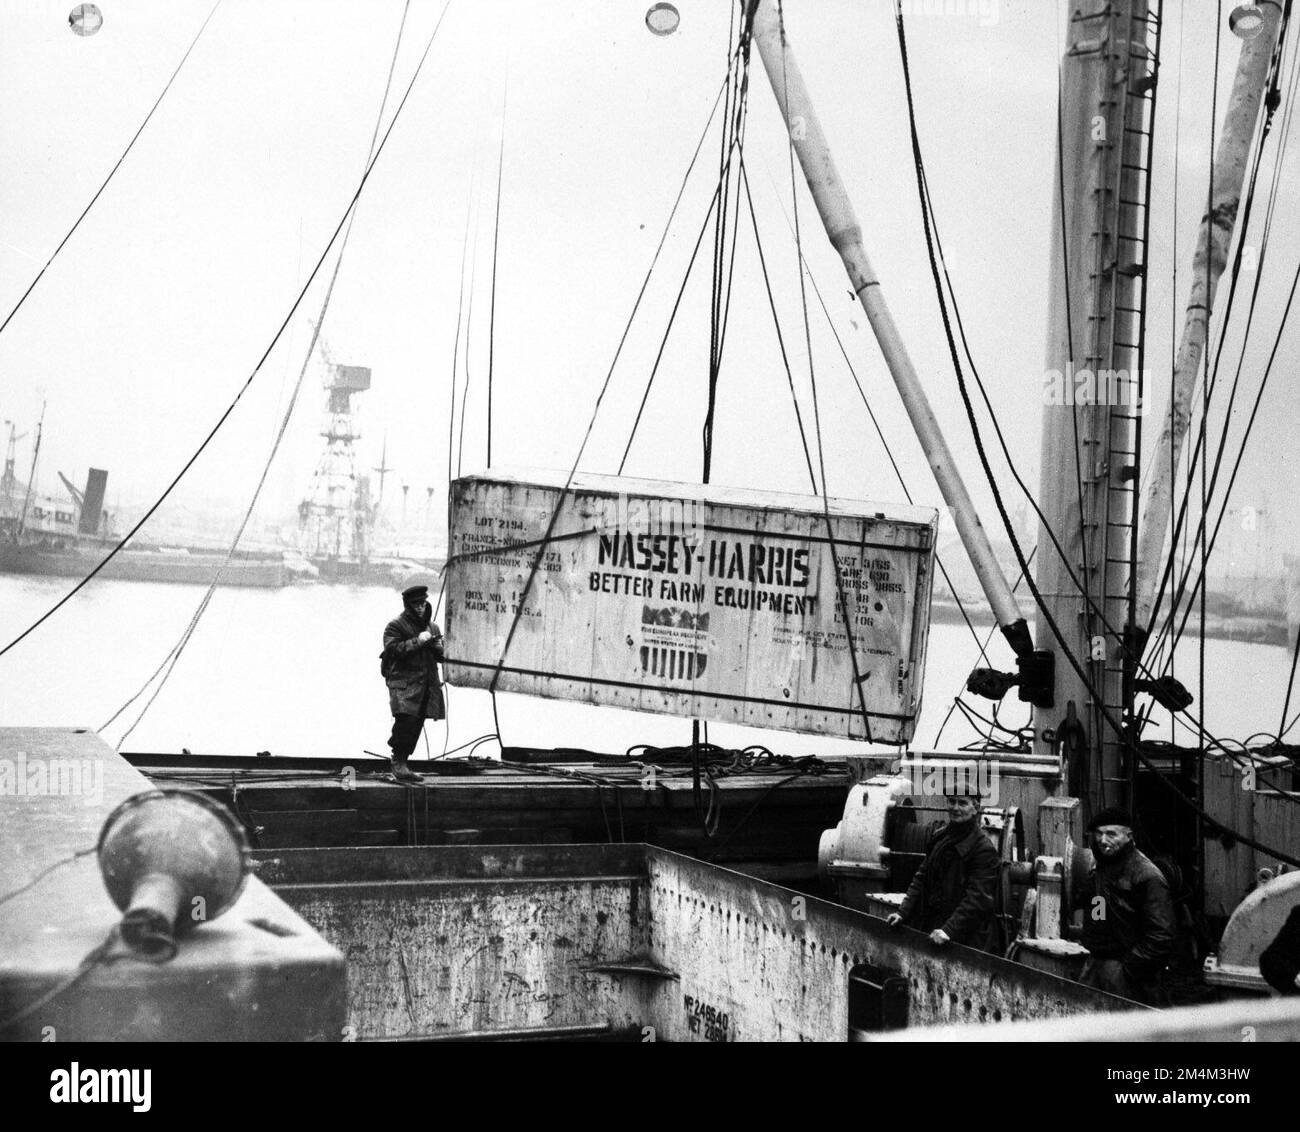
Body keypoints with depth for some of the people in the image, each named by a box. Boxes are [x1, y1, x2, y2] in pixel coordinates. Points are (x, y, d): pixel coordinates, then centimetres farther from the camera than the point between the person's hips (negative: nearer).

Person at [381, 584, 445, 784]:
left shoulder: (433, 627, 20)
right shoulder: (395, 626, 1)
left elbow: (443, 655, 22)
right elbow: (393, 649, -13)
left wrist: (436, 646, -1)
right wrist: (417, 641, -16)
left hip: (427, 684, 6)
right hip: (404, 682, -6)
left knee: (416, 726, 4)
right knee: (406, 720, -20)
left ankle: (401, 763, 12)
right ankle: (398, 763, -11)